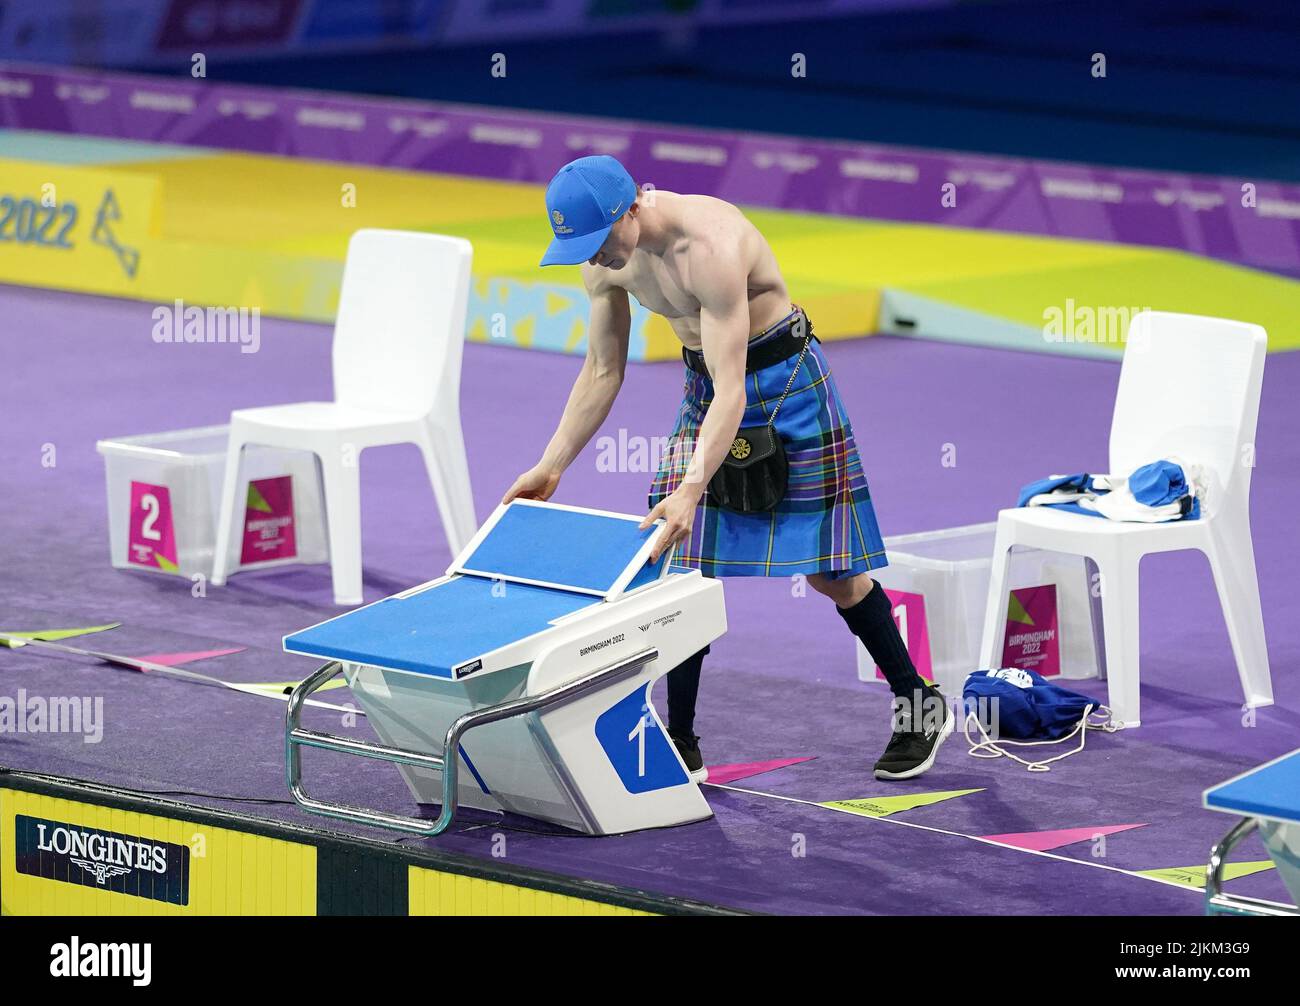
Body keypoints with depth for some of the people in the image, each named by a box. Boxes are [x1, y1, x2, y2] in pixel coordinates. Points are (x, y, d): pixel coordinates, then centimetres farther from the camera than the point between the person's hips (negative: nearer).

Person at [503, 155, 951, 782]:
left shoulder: (711, 246, -34)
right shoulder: (604, 261, -11)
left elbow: (732, 392, -35)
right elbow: (601, 373, 3)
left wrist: (692, 490, -44)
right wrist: (549, 468, 1)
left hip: (785, 381, -6)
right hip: (704, 384, 7)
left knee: (831, 573, -1)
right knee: (685, 563, -2)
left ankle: (921, 706, 16)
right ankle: (681, 743, 4)